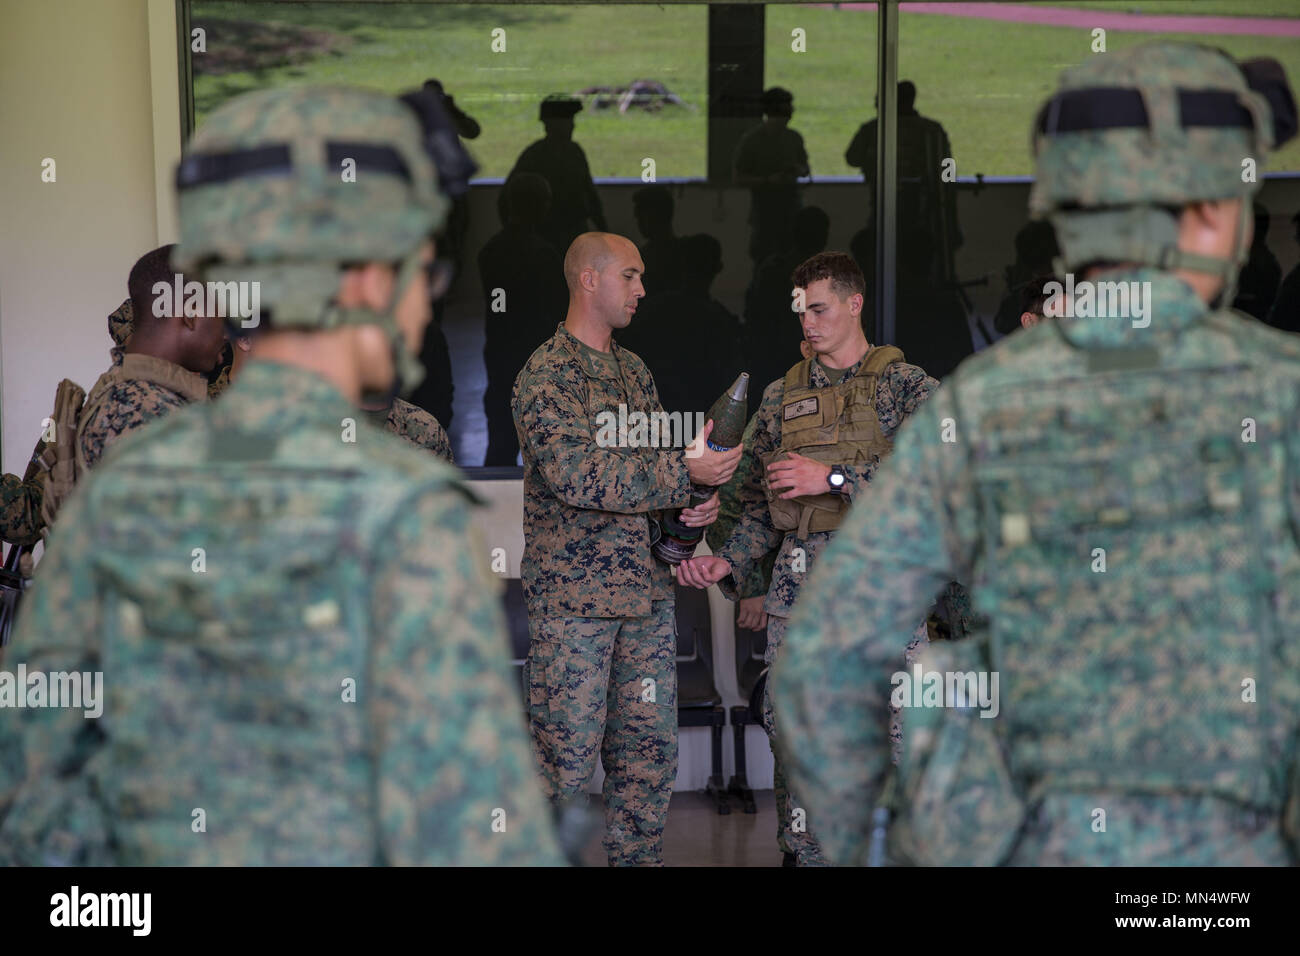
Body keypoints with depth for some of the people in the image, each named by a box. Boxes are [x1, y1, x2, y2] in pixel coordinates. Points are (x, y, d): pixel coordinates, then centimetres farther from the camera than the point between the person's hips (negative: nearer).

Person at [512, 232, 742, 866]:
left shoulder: (634, 371, 17)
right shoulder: (546, 374, -9)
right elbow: (576, 476, -21)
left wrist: (691, 508, 3)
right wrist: (685, 472, -20)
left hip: (647, 592, 7)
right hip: (573, 597, -7)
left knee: (650, 751, 9)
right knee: (567, 758, -4)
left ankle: (638, 858, 19)